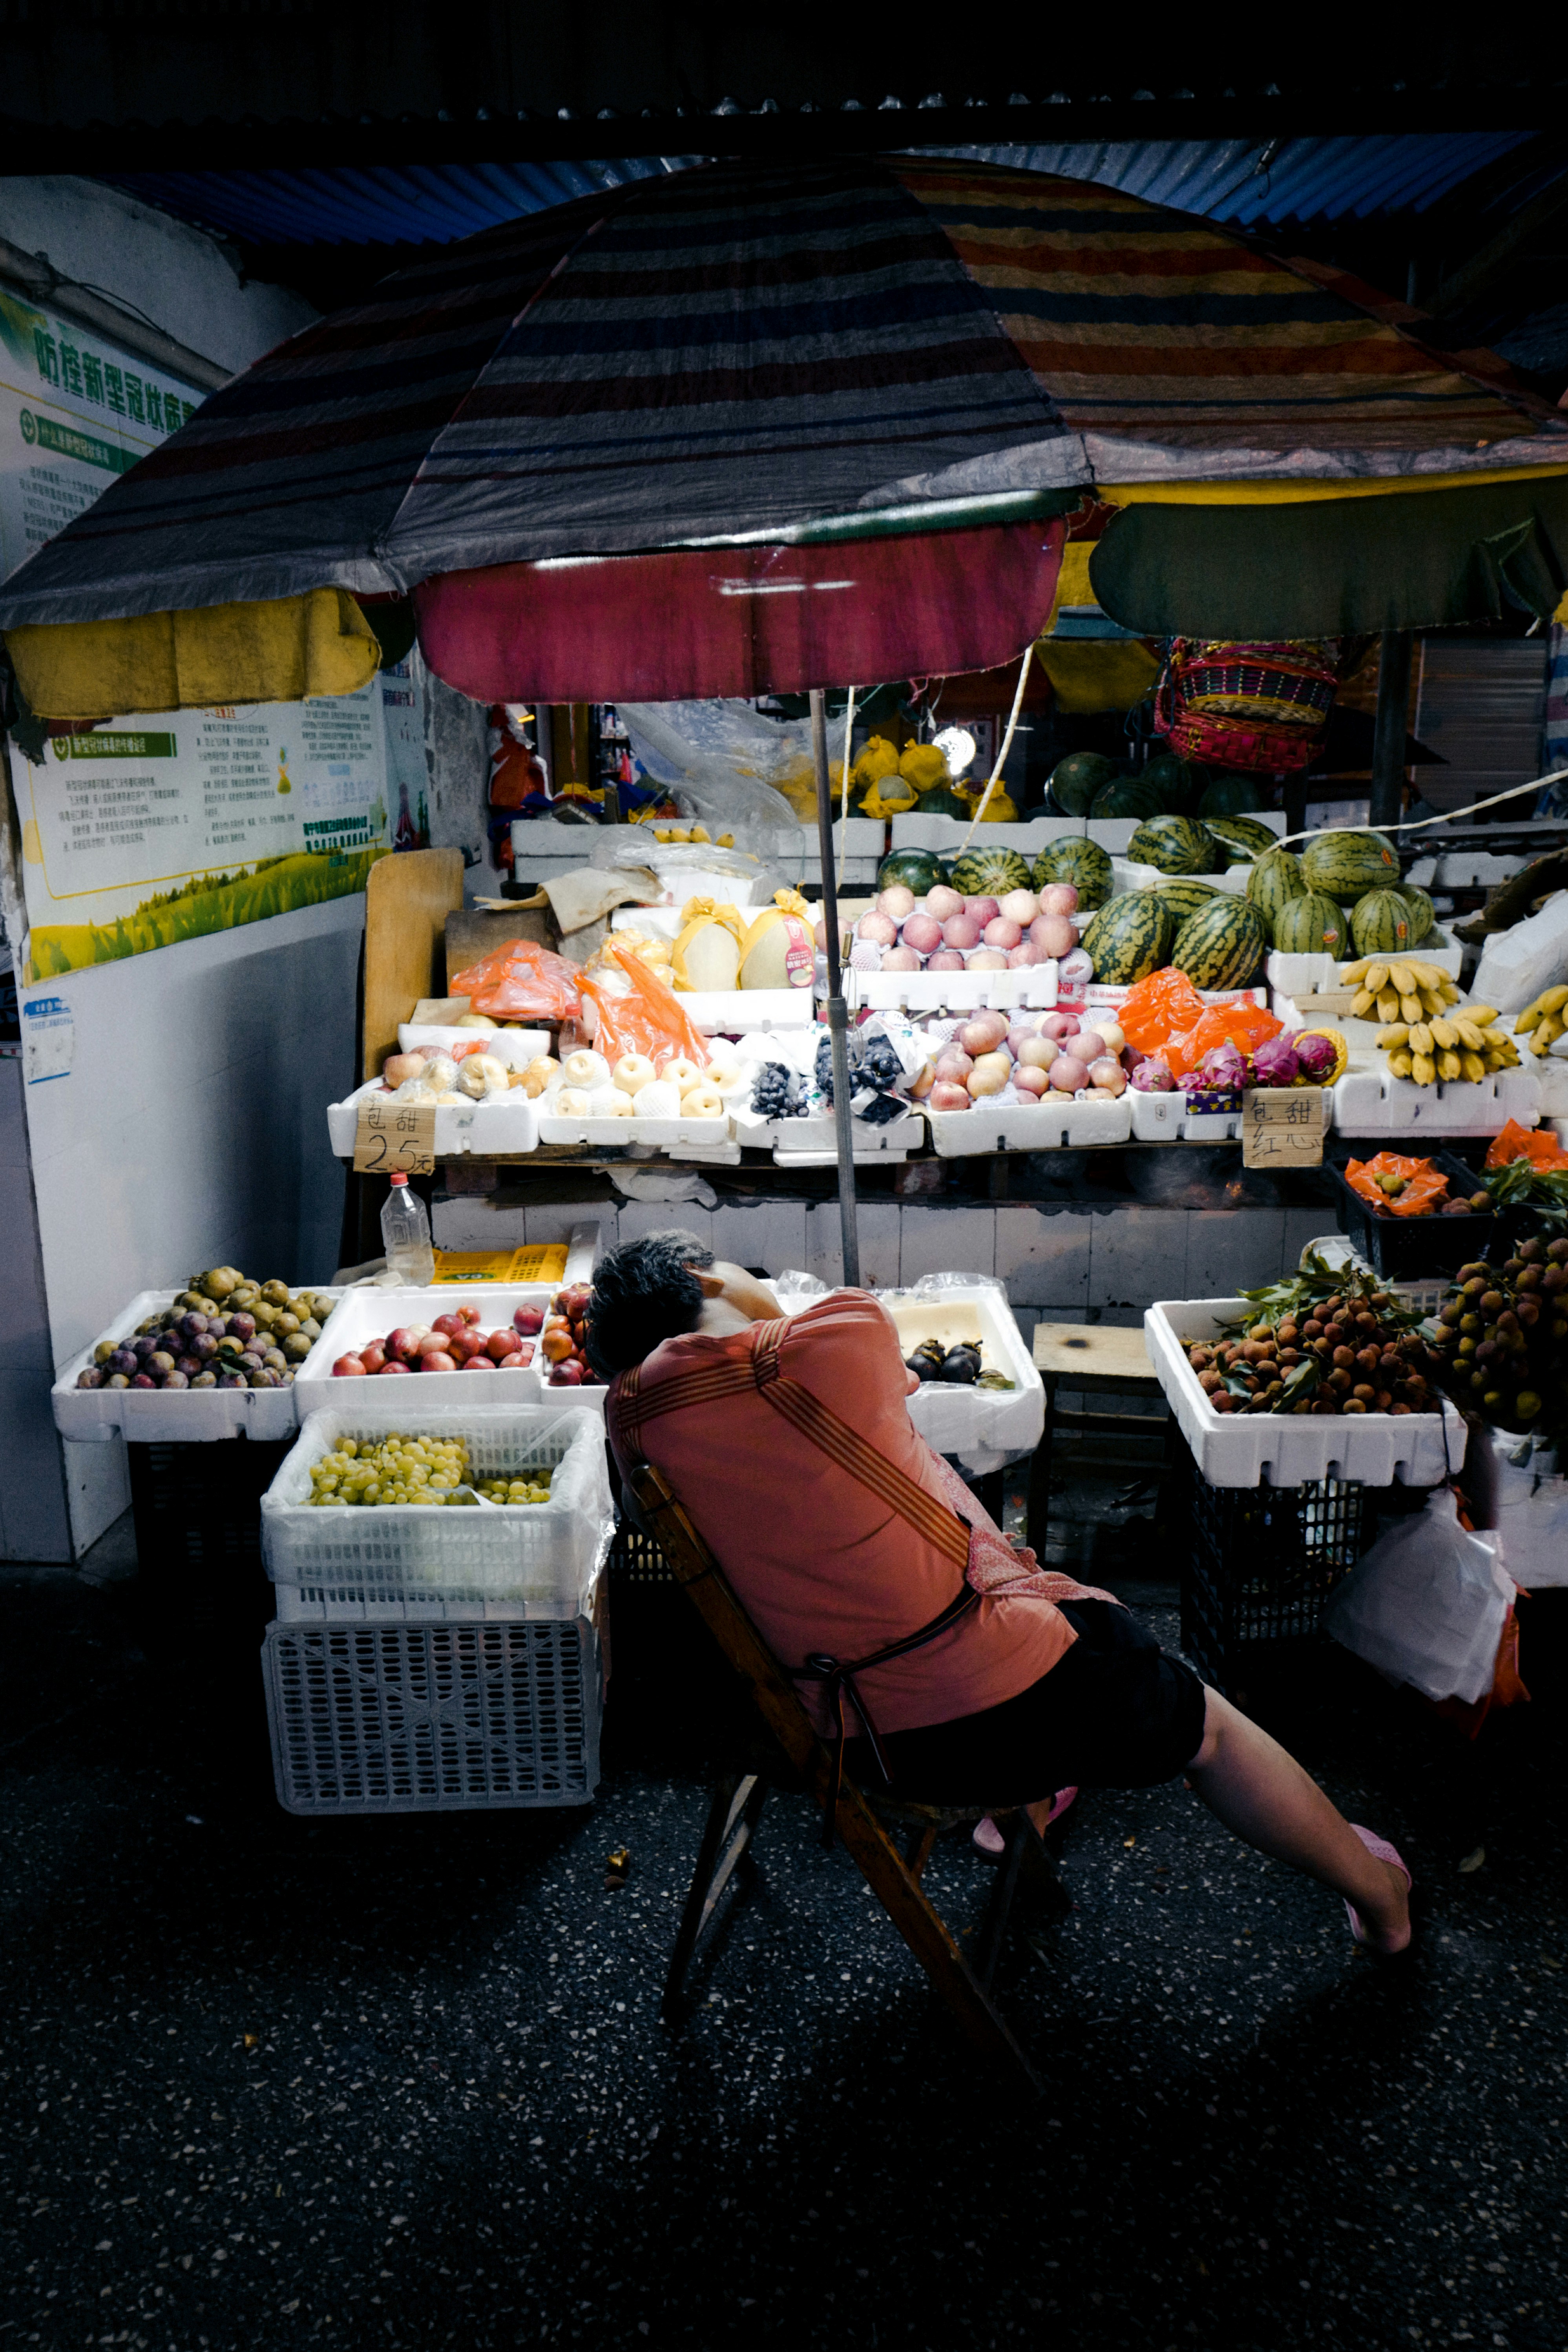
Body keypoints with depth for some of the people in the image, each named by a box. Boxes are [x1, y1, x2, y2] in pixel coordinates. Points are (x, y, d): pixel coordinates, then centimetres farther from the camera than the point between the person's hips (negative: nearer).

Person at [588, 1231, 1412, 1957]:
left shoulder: (633, 1408, -6)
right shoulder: (846, 1331, -19)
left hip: (853, 1740, 6)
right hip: (991, 1703, -6)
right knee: (1208, 1725, 21)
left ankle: (1026, 1802, 52)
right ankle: (1376, 1894, 41)